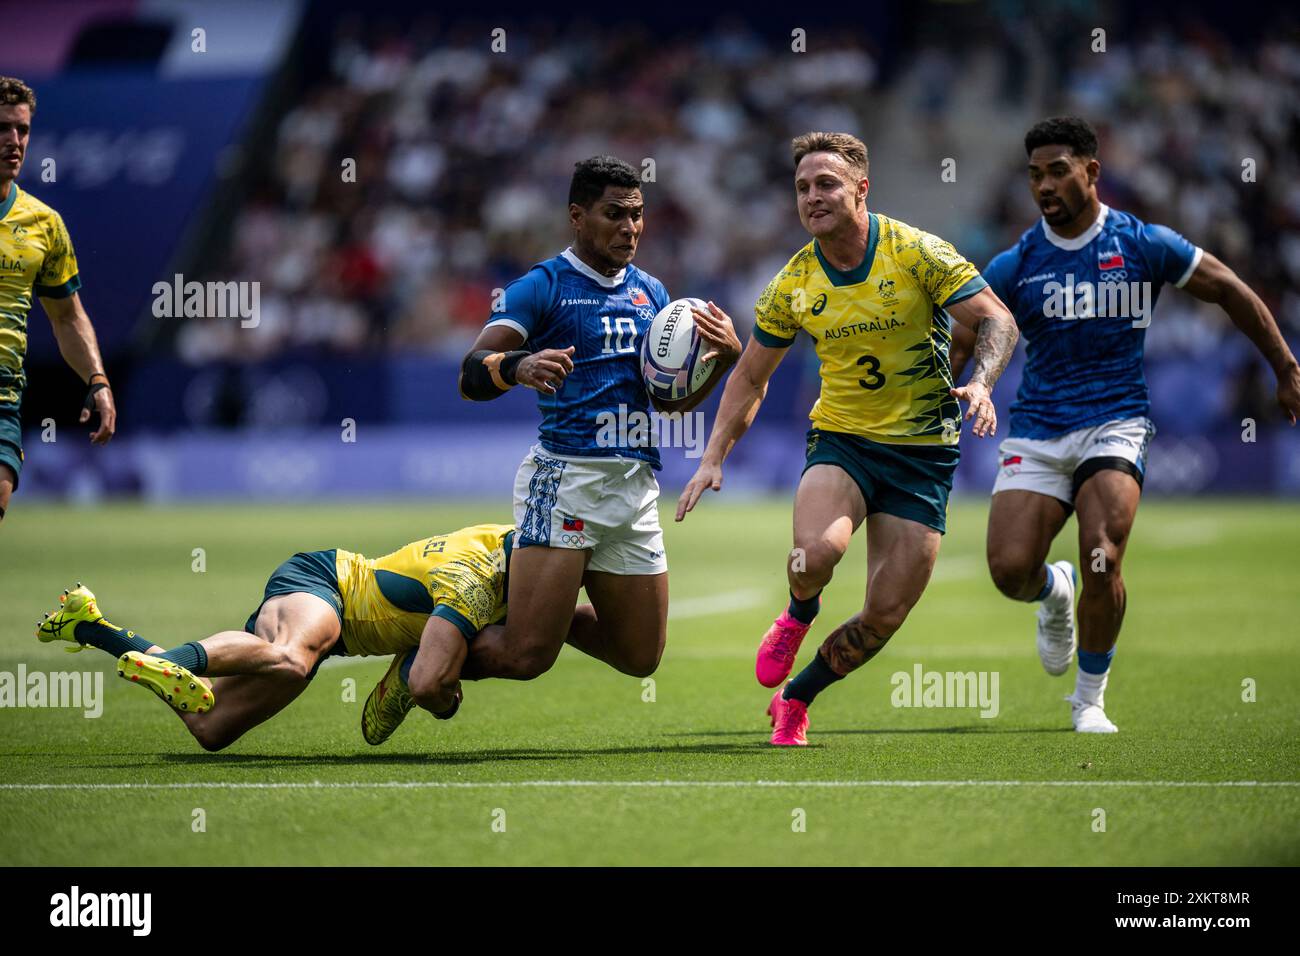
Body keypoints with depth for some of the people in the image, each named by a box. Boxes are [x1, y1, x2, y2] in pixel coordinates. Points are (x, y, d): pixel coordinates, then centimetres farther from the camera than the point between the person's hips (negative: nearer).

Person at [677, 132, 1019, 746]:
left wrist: (981, 382, -29)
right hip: (840, 439, 1)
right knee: (814, 555, -31)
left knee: (883, 618, -5)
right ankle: (797, 619, 5)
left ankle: (795, 701, 20)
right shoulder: (792, 285, 0)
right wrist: (714, 458, 3)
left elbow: (997, 320, -9)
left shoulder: (916, 253, -10)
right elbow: (750, 378, 12)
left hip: (922, 451, -1)